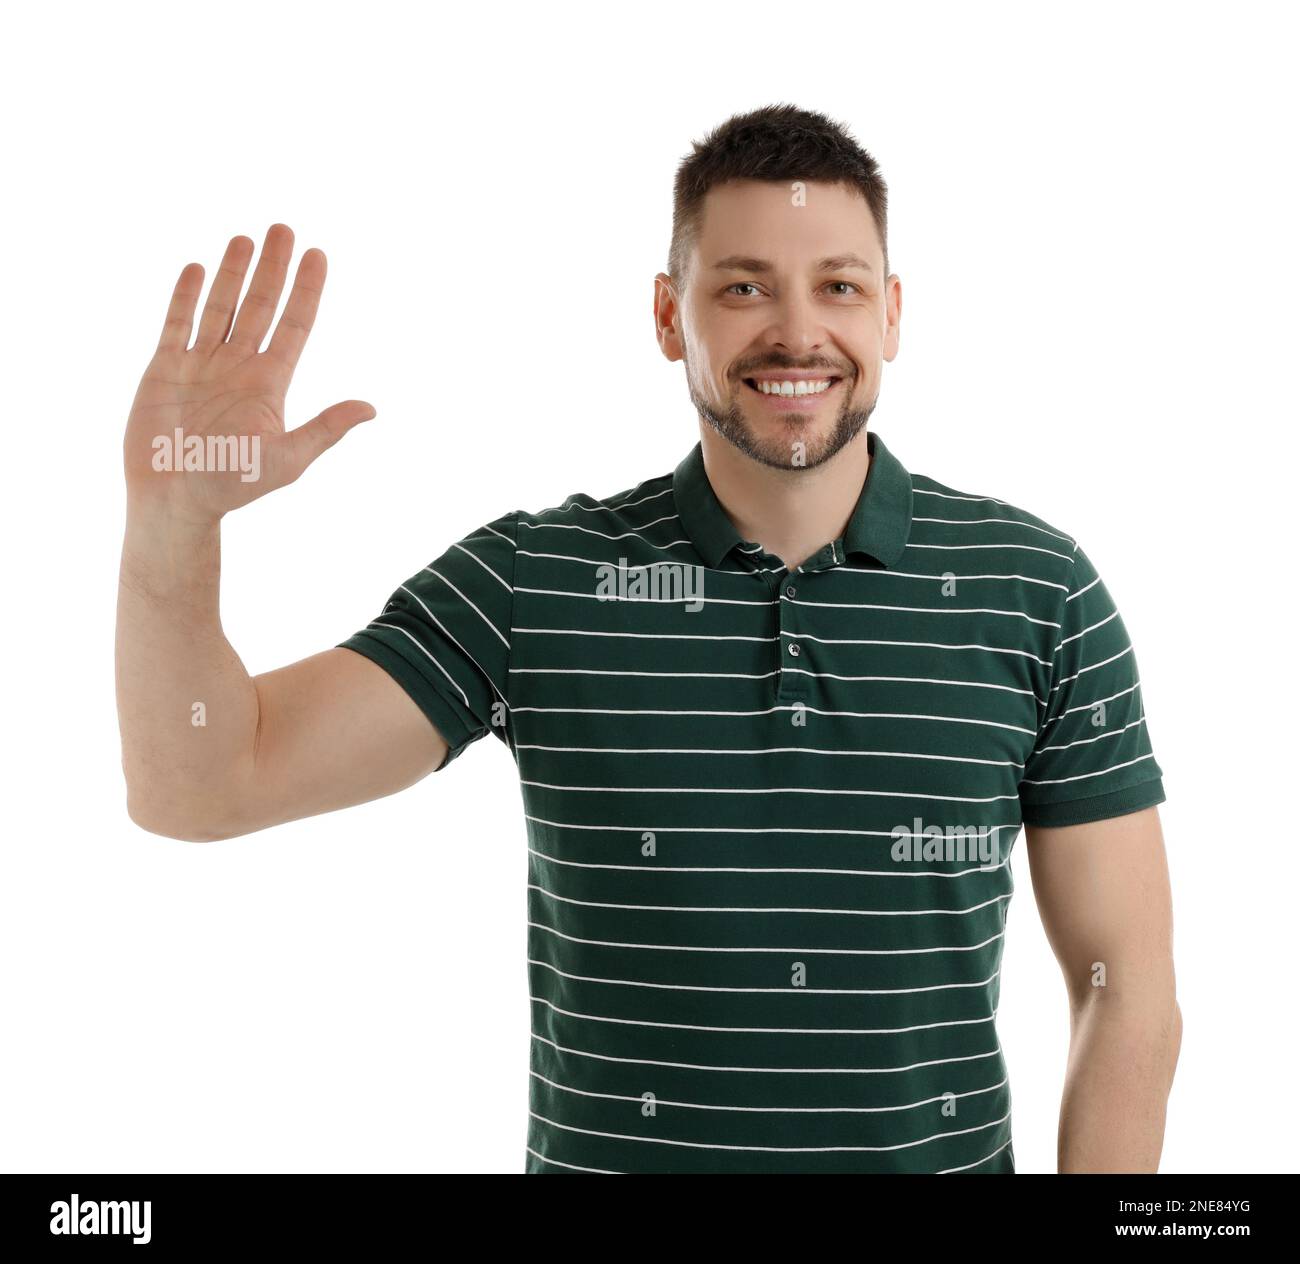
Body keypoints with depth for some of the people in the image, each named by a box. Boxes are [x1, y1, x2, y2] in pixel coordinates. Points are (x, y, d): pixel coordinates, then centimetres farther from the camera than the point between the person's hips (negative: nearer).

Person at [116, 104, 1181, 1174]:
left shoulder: (1040, 592, -8)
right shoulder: (530, 581, -8)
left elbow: (1130, 990, -6)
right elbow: (199, 787, -13)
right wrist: (172, 518, -28)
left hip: (946, 1155, 0)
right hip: (599, 1155, 0)